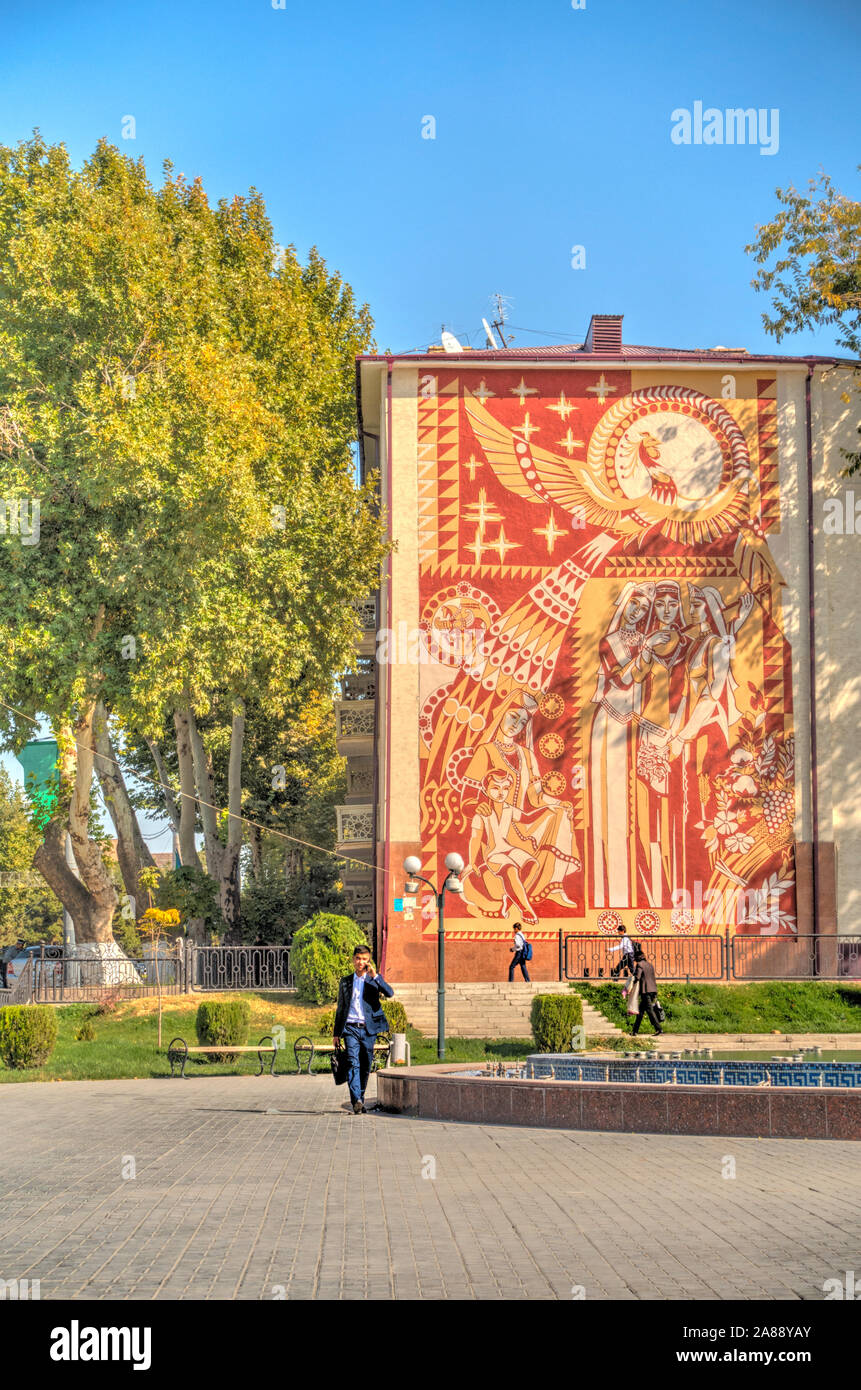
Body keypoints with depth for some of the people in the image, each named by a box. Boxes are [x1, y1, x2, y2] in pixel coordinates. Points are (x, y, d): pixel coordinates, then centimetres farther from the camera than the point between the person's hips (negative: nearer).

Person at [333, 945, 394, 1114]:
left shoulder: (374, 979, 9)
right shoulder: (345, 982, 14)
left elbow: (390, 993, -10)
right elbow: (340, 1009, 19)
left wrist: (375, 976, -18)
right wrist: (336, 1033, 16)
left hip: (368, 1030, 0)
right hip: (351, 1028, 0)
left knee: (365, 1067, 5)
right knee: (353, 1063, -16)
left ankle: (360, 1101, 17)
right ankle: (356, 1101, -27)